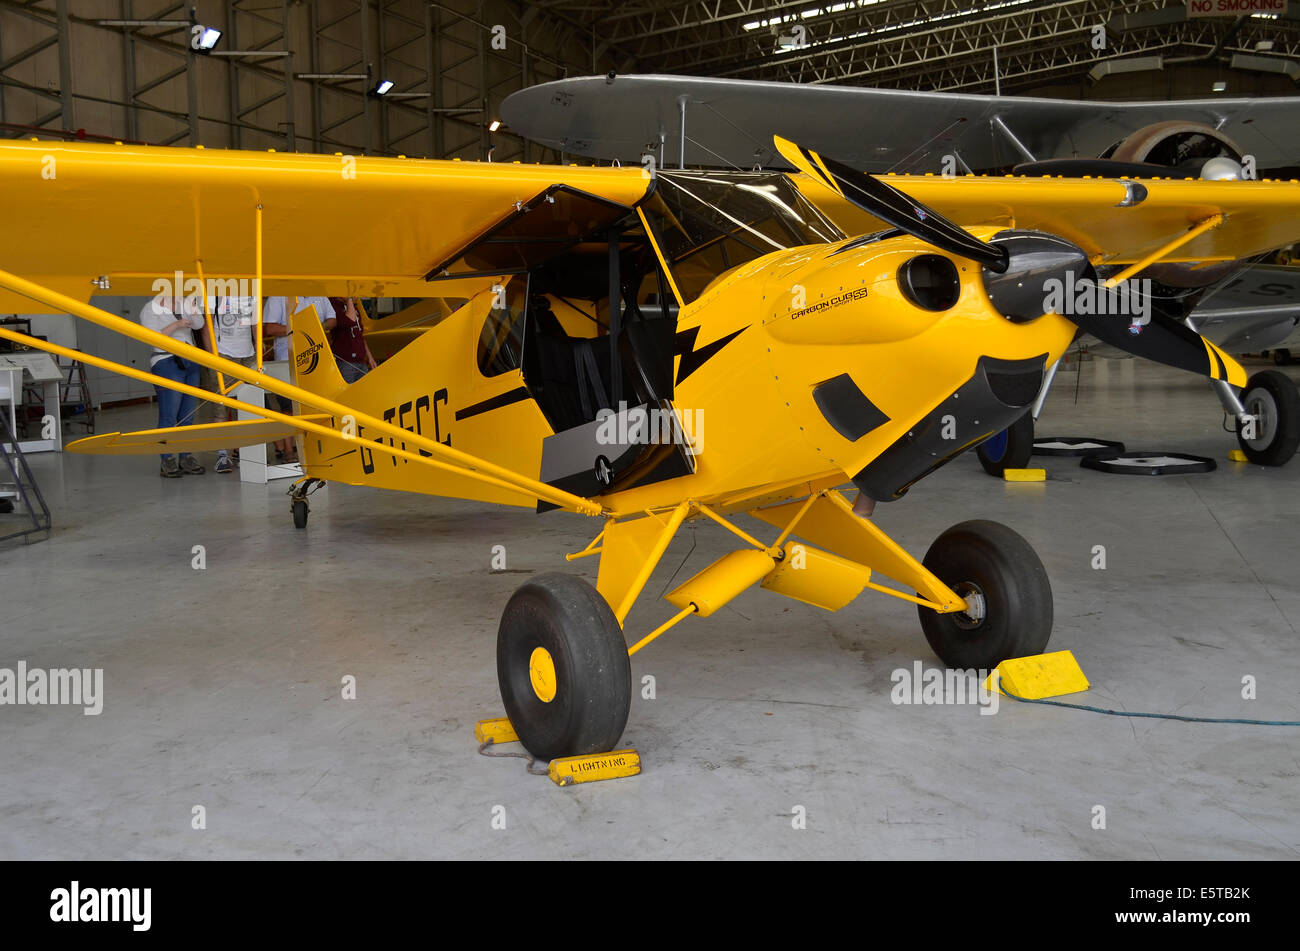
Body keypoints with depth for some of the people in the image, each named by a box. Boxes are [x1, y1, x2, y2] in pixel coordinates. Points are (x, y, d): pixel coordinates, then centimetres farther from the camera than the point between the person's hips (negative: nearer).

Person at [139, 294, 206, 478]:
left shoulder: (184, 304, 15)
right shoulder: (149, 309, -1)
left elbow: (198, 323, -1)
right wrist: (176, 325, -20)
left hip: (191, 363, 6)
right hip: (167, 364, -6)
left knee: (187, 415, 7)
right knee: (169, 416, -9)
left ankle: (186, 458, 13)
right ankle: (167, 462, -6)